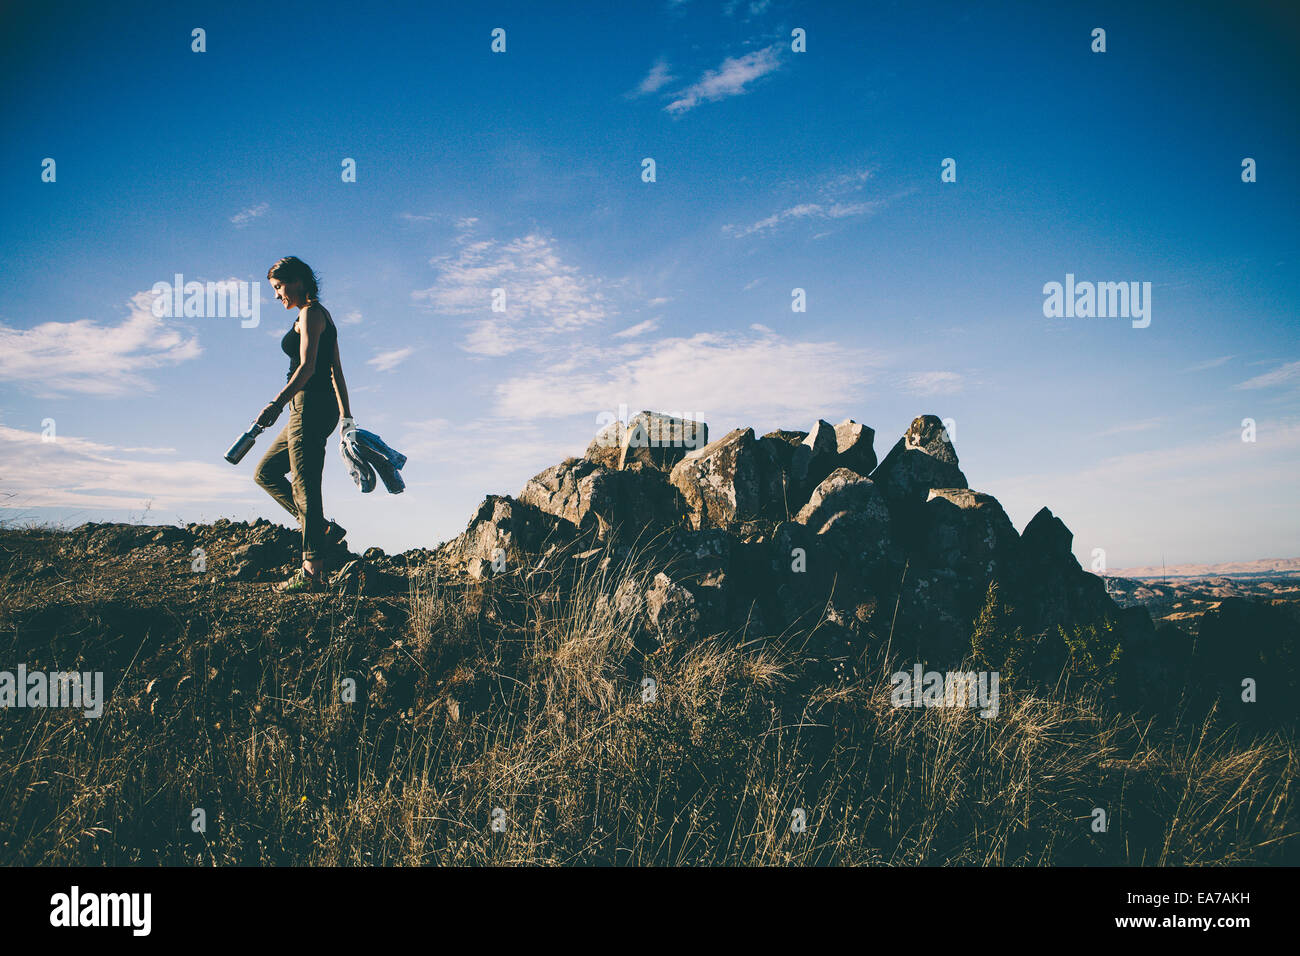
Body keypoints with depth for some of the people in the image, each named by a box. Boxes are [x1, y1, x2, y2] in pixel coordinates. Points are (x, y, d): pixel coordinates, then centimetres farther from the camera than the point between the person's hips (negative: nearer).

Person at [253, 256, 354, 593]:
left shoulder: (311, 314, -7)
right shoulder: (321, 315, 21)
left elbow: (307, 366, -20)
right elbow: (336, 371, 21)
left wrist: (278, 402, -29)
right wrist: (346, 417, 20)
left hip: (311, 405, -10)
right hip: (322, 408, 10)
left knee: (305, 487, -10)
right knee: (266, 472, 15)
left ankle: (312, 572, -9)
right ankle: (322, 529, 8)